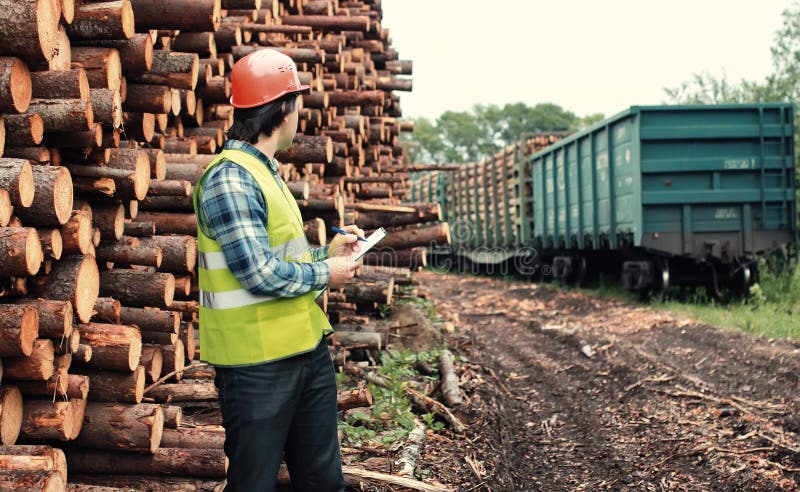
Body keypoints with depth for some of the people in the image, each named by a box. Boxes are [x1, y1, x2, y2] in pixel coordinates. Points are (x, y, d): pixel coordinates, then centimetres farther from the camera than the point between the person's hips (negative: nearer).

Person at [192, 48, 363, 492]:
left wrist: (327, 252, 10)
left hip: (308, 351, 10)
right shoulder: (229, 179, -17)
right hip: (259, 365, -9)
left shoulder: (264, 171, 15)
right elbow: (260, 274, -22)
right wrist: (326, 273, -10)